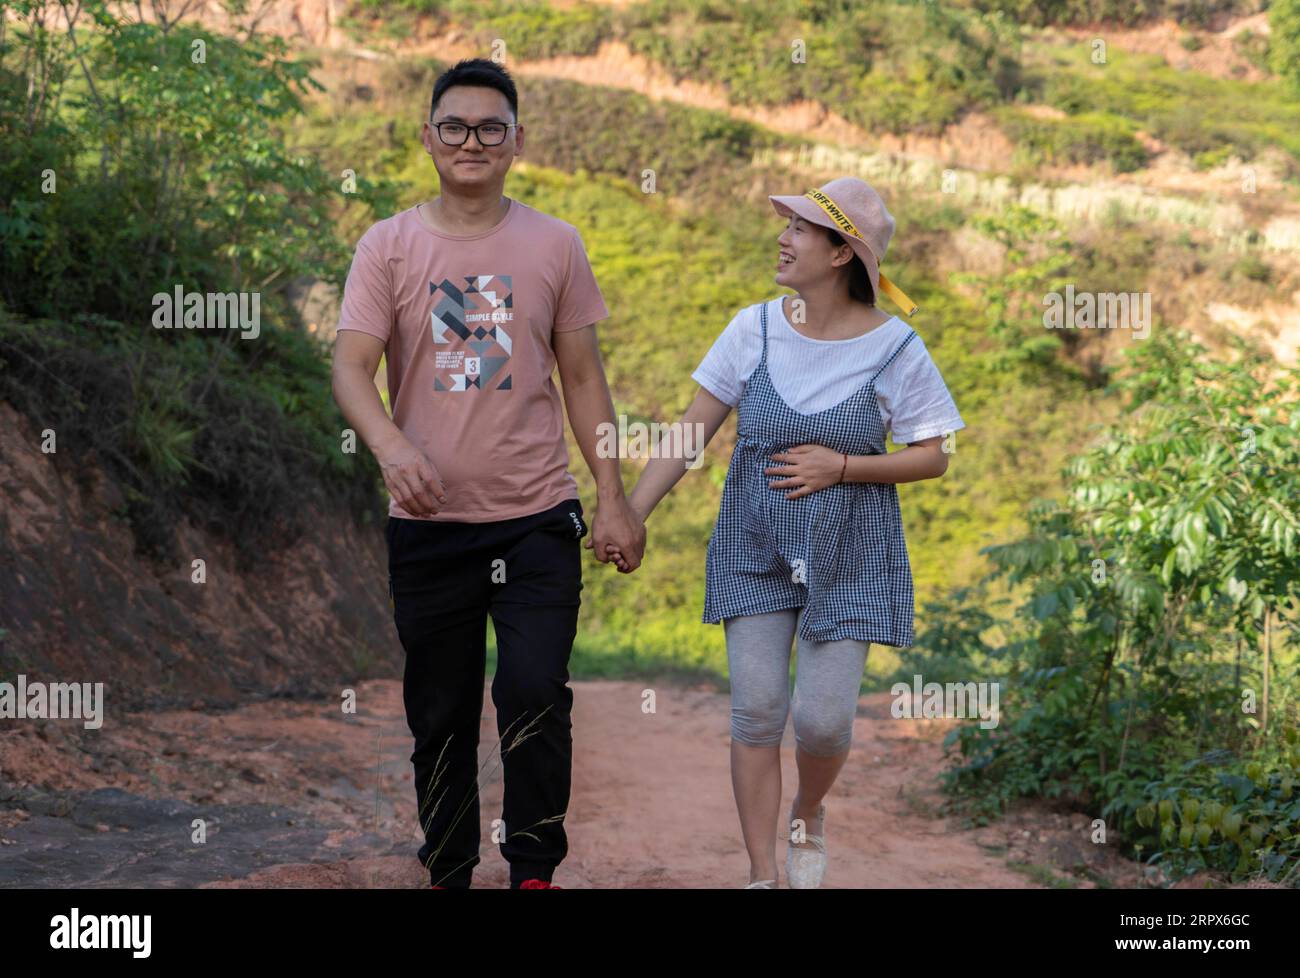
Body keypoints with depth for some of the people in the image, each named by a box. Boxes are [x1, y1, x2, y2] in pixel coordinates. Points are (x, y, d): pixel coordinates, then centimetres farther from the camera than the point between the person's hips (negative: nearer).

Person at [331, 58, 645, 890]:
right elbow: (351, 366, -8)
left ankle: (535, 870, 8)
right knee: (440, 716, 10)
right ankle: (448, 874, 25)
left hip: (537, 517, 0)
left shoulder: (555, 244, 4)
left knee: (536, 698, -8)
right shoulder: (389, 245, 1)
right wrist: (391, 445, -28)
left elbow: (583, 377, 8)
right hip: (427, 522, 1)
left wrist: (613, 497, 4)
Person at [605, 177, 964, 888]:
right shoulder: (754, 330, -4)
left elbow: (933, 456, -4)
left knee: (824, 719, -4)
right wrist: (630, 515, -5)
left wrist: (841, 466, -17)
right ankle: (762, 874, 11)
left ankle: (809, 816, 31)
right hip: (755, 547, 2)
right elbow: (690, 430, -1)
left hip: (848, 559, -2)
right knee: (756, 713, -1)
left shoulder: (895, 349, -10)